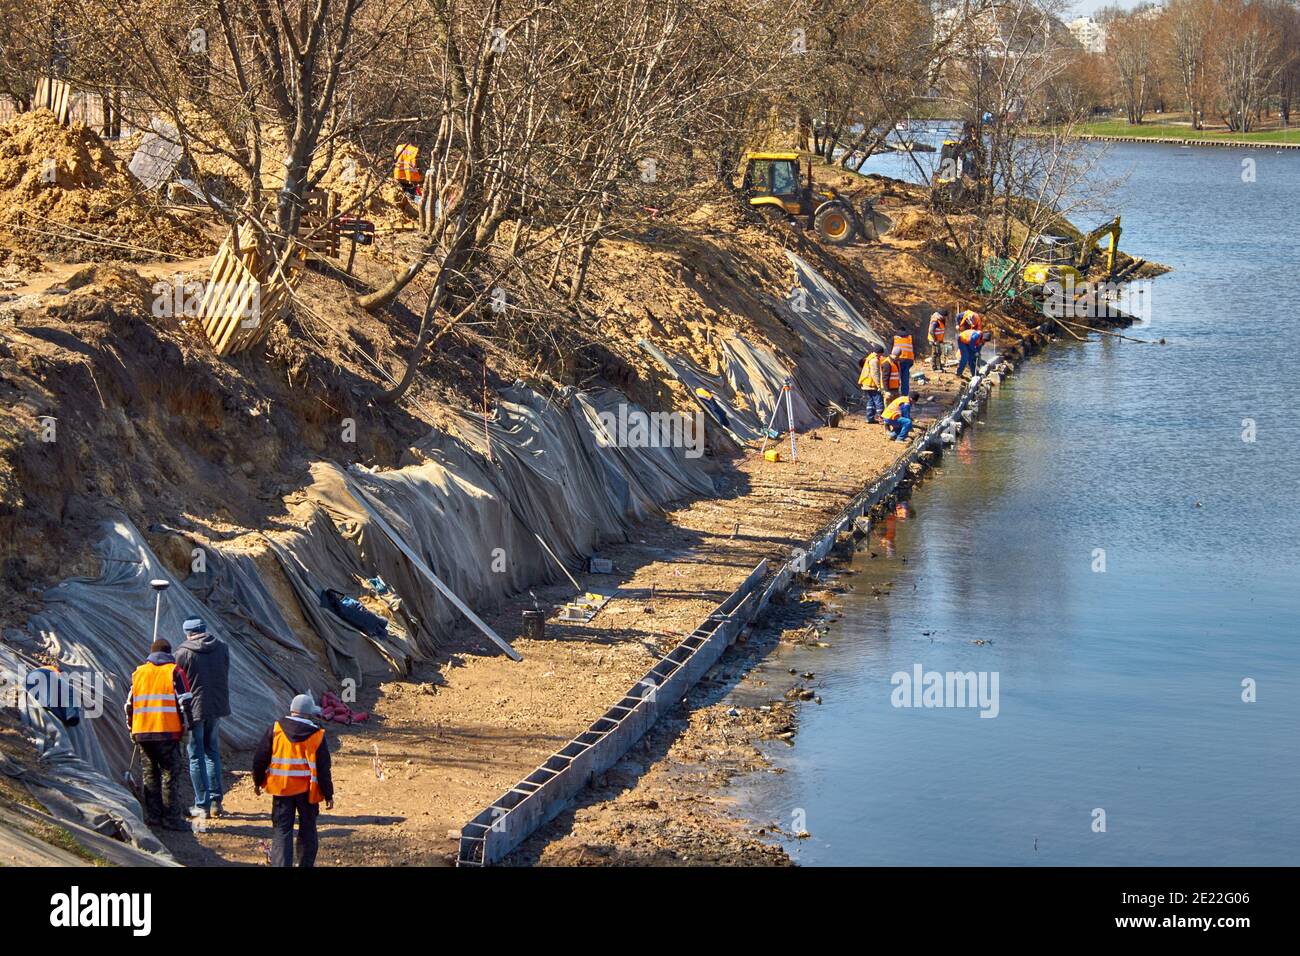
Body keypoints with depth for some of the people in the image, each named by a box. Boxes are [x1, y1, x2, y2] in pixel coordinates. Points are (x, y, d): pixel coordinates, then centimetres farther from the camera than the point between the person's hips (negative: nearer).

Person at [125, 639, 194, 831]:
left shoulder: (138, 673, 13)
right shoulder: (174, 671, 0)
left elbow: (130, 704, 16)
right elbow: (184, 701, -7)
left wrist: (132, 728, 25)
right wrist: (185, 724, 2)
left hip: (142, 732, 4)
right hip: (167, 731, -4)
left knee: (150, 773, 14)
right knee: (170, 773, -1)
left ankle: (152, 815, 14)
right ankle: (172, 818, -4)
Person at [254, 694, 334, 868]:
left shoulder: (275, 729, -4)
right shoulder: (317, 736, -6)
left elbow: (260, 758, 1)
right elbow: (323, 768, -5)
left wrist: (258, 781, 15)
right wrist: (328, 794, 3)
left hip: (281, 788, 0)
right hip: (307, 790, 0)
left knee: (282, 830, 3)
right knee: (307, 830, 16)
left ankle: (280, 863, -10)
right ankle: (306, 864, 23)